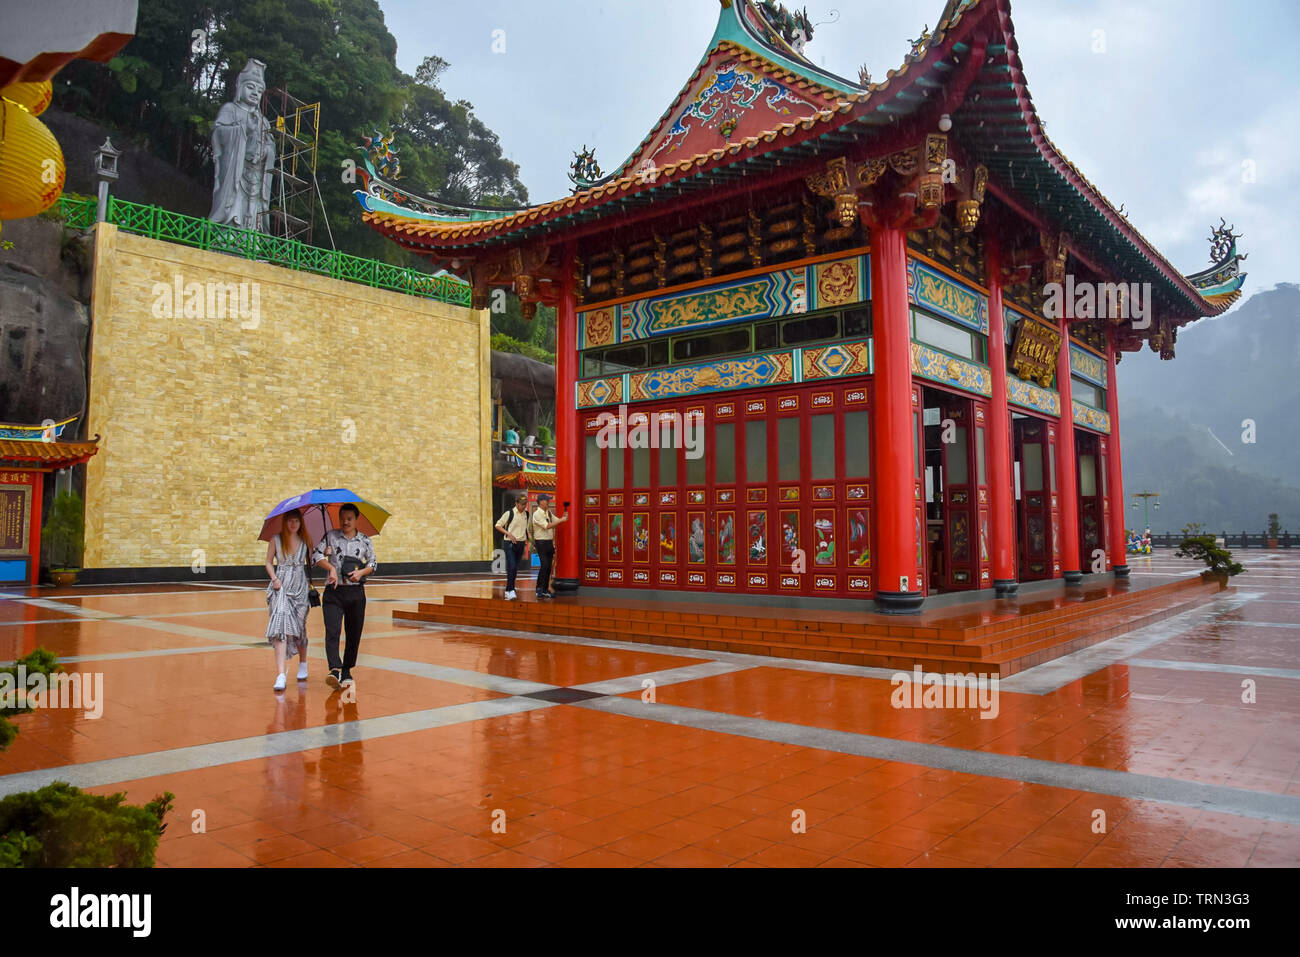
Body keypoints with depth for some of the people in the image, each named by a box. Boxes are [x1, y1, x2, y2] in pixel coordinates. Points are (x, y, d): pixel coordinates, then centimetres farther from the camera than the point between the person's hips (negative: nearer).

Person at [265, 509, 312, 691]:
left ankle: (303, 664, 36)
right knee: (282, 624, -16)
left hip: (300, 586, 2)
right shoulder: (276, 540, 4)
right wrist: (274, 578, -7)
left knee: (299, 626, 10)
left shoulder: (305, 541, 8)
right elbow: (269, 562, 8)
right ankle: (280, 675, -22)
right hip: (281, 586, -2)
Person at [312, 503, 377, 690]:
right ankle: (335, 670, -25)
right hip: (333, 592, -2)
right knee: (332, 632, -16)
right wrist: (331, 568, -15)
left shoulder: (365, 540, 7)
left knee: (354, 634, 6)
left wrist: (361, 572, -7)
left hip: (356, 592, 2)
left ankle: (347, 671, 19)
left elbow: (373, 564, 13)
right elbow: (316, 555, 0)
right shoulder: (331, 536, 4)